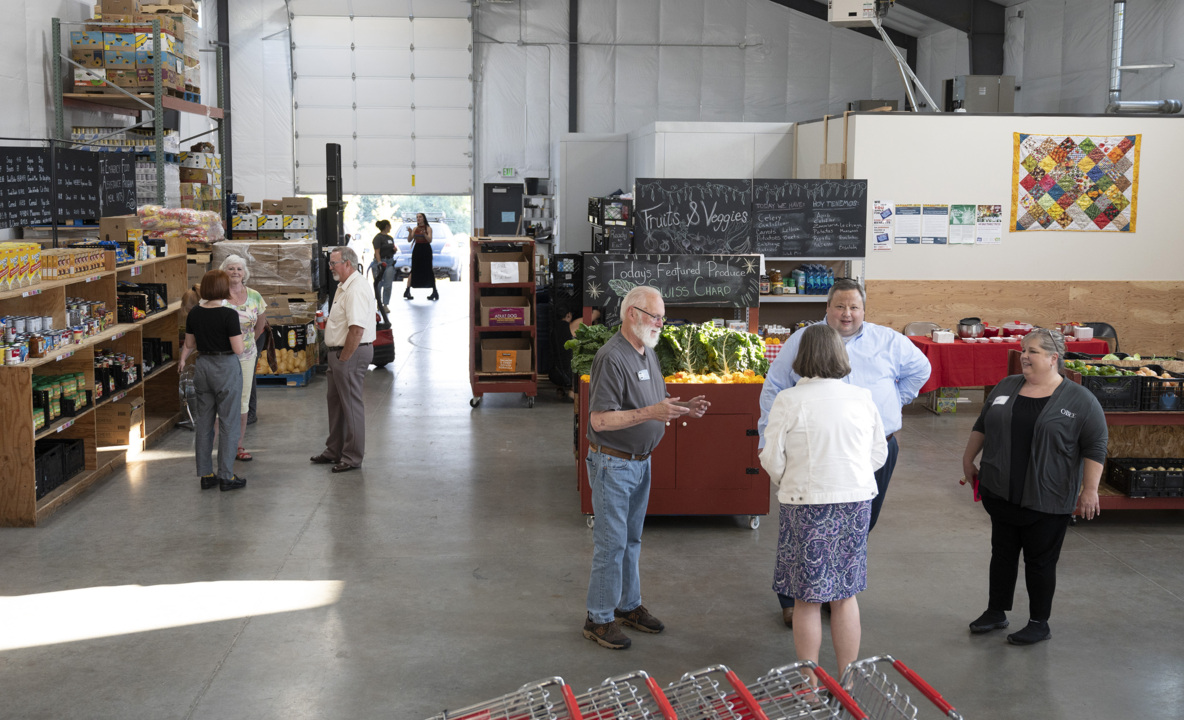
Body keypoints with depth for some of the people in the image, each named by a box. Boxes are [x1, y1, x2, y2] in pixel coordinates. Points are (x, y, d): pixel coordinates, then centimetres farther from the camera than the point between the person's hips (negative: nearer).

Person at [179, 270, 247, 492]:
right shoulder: (229, 315, -17)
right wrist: (240, 335, 2)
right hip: (226, 368, -6)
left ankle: (205, 475, 18)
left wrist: (182, 359, 33)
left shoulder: (194, 313, 1)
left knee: (203, 422, 12)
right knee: (227, 423, 2)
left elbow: (189, 344, 13)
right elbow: (238, 349, -18)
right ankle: (226, 477, 5)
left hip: (203, 366, 6)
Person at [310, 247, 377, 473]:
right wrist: (337, 357, 17)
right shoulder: (344, 287, 14)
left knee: (351, 404, -3)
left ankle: (353, 457, 6)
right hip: (340, 353, 11)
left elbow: (357, 329, -28)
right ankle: (334, 451, 30)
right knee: (335, 401, 18)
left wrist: (344, 359, -21)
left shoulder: (356, 290, -21)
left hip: (351, 353, -11)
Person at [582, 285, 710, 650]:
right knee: (611, 543, -2)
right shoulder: (612, 357, -20)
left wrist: (683, 408, 2)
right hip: (613, 464, -9)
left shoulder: (648, 352, 10)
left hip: (640, 462, 9)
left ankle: (629, 606, 30)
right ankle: (598, 619, 9)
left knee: (631, 540, 18)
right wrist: (650, 413, -30)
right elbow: (599, 420, -24)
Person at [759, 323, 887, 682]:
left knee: (807, 599, 8)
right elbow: (879, 455, 8)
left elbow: (772, 458, -7)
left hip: (807, 504, -3)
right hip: (856, 503, 4)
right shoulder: (863, 398, 0)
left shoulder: (789, 400, -11)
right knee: (845, 595, 15)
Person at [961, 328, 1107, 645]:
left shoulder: (1080, 400, -8)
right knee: (1002, 553, 13)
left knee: (1040, 561, 4)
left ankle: (1039, 624, 16)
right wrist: (968, 459, 16)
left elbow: (1095, 448, -9)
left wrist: (1089, 489, -13)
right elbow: (982, 426, 16)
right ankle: (996, 612, 25)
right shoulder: (1006, 387, 7)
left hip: (1046, 500, -5)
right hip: (1001, 493, 5)